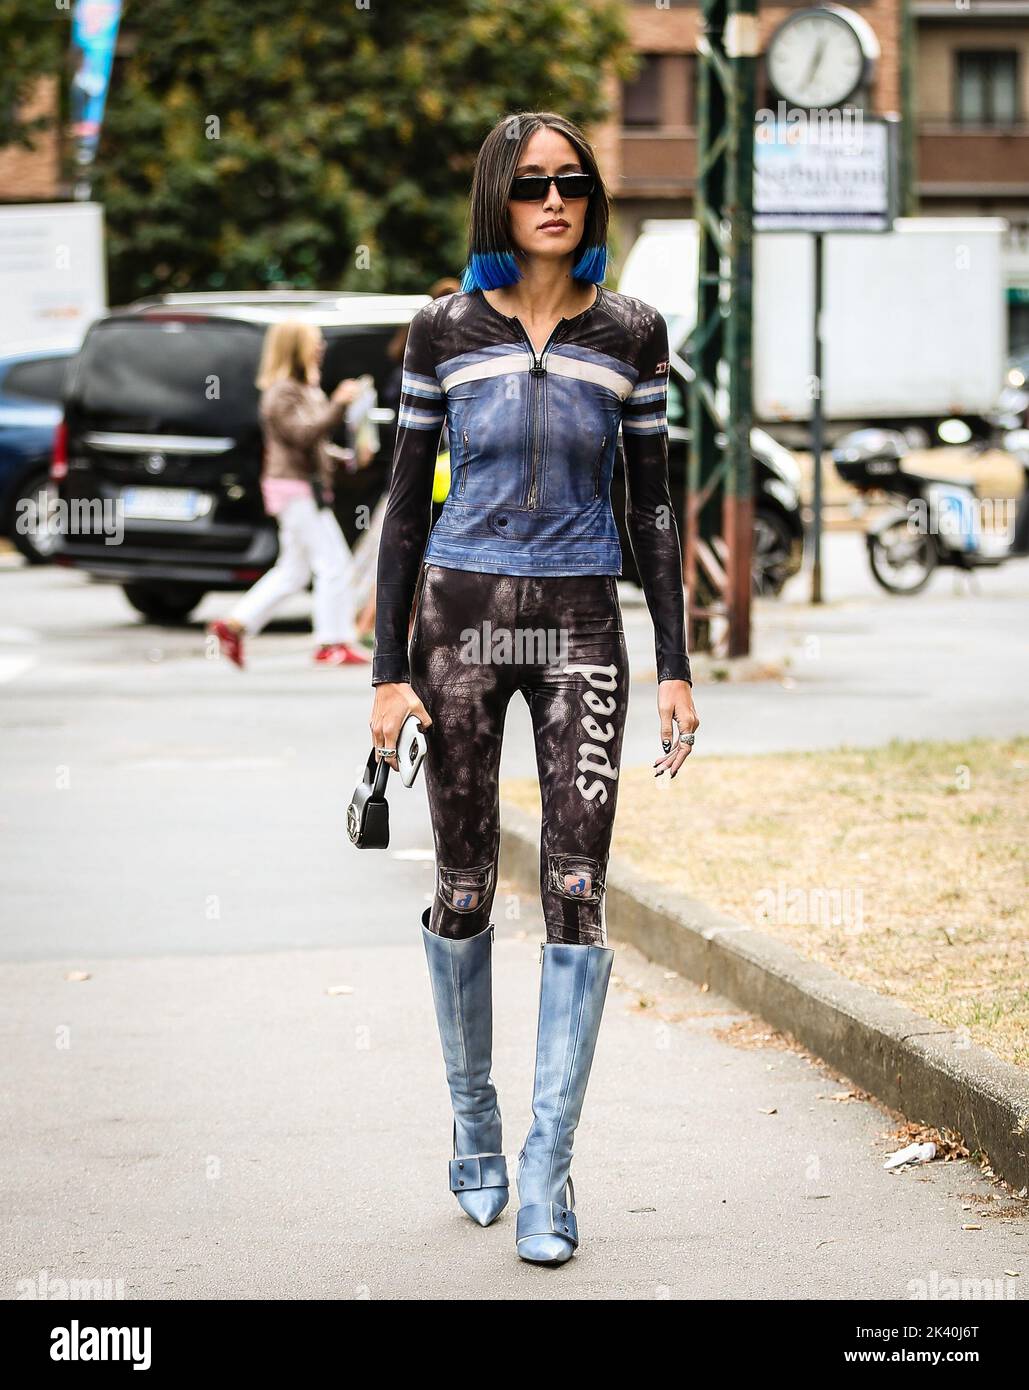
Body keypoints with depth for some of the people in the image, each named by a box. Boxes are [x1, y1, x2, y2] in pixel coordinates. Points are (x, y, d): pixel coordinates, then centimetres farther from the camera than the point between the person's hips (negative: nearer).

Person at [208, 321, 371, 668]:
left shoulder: (305, 390, 21)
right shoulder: (283, 392, -13)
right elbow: (304, 434, -25)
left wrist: (345, 458, 17)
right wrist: (338, 404, -29)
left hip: (304, 489, 11)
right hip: (297, 487, -11)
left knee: (293, 571, 12)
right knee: (334, 564, -9)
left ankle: (233, 626, 11)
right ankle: (333, 643, -6)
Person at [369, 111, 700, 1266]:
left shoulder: (629, 335, 2)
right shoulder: (445, 333, 0)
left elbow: (652, 504, 5)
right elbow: (407, 500, 2)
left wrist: (676, 667, -1)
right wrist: (389, 670, -3)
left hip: (582, 627, 0)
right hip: (462, 616, 0)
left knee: (577, 896, -7)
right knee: (463, 890, 7)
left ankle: (546, 1172, -3)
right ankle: (474, 1133, 25)